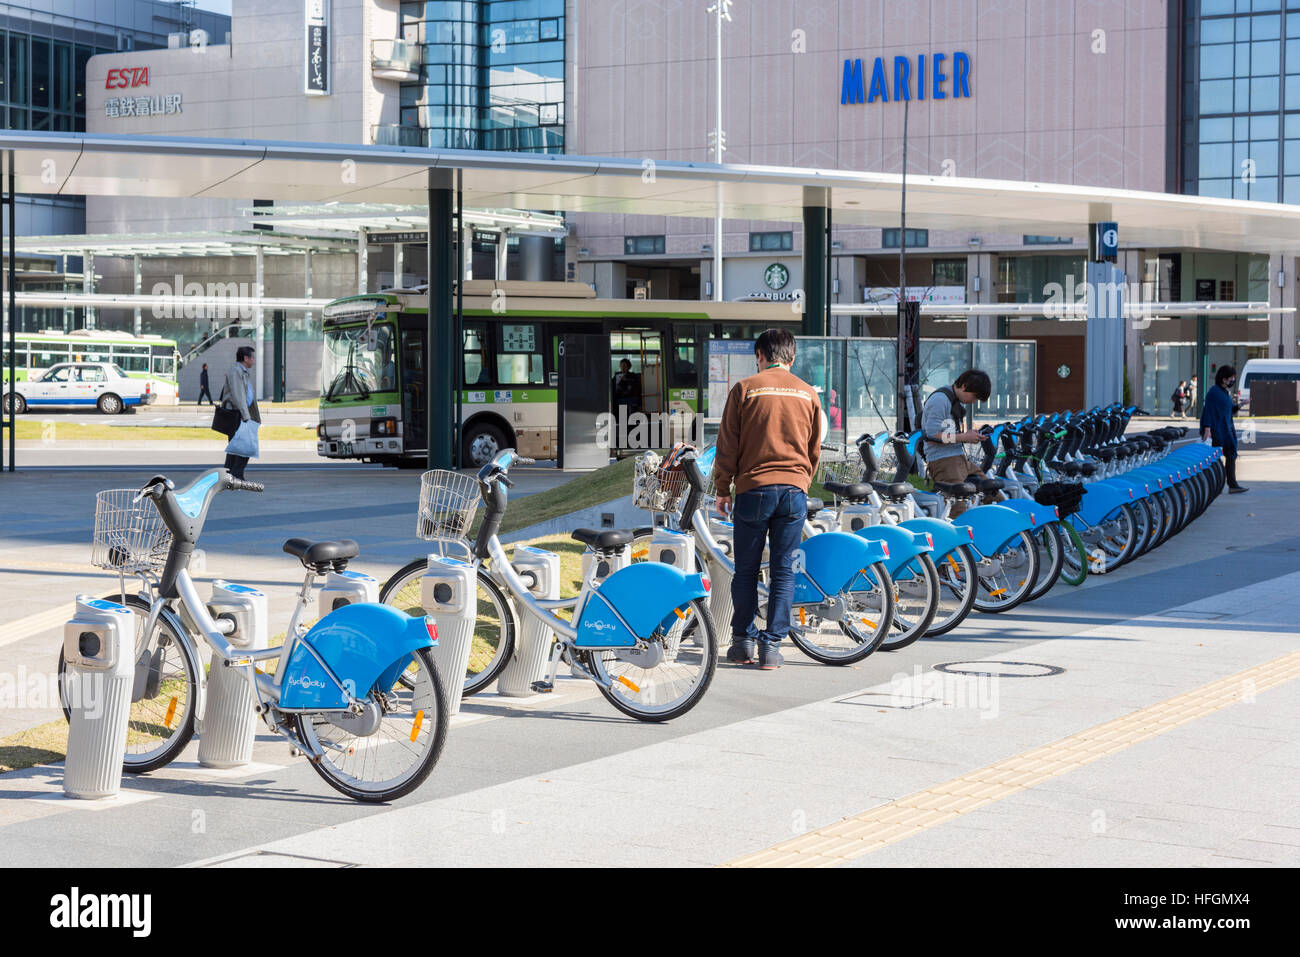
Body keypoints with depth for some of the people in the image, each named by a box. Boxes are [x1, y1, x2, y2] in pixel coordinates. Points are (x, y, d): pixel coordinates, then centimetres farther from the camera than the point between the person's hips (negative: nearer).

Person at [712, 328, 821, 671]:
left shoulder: (744, 389, 0)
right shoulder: (808, 394, 8)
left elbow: (727, 445, 0)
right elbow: (815, 449, 15)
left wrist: (722, 489, 9)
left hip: (753, 488, -2)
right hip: (795, 491, 2)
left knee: (746, 571, 9)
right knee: (783, 571, 5)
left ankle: (743, 642, 15)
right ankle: (772, 646, 4)